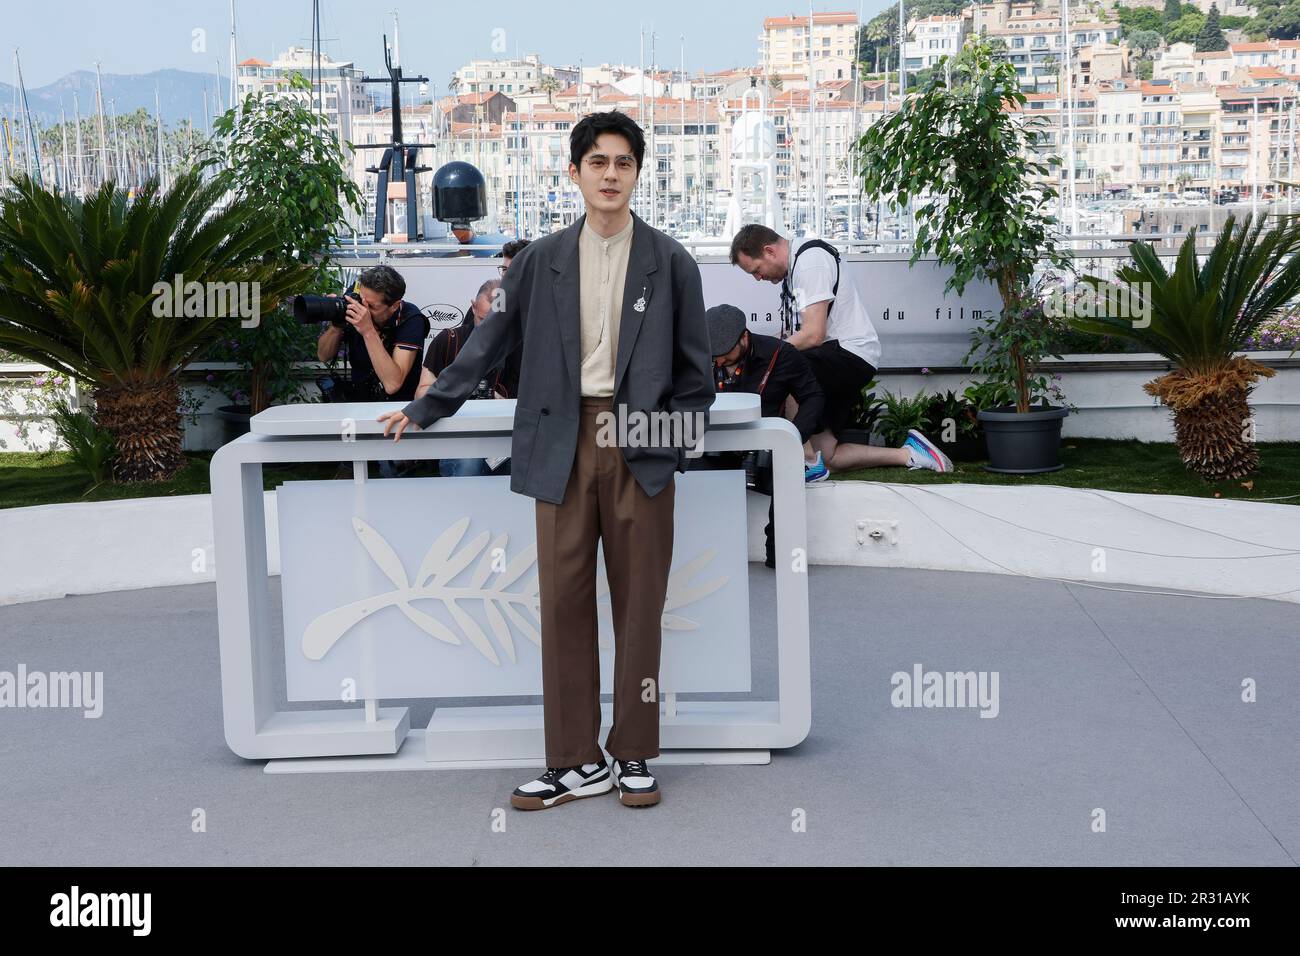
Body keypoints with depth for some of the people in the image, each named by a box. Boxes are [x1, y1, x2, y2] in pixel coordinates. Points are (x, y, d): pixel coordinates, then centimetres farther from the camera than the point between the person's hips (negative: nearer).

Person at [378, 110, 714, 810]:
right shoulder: (542, 260, 8)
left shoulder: (671, 263, 4)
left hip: (641, 445, -1)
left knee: (639, 605, 4)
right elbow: (489, 344, 14)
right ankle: (576, 763, 11)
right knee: (564, 604, 1)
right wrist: (424, 409, 15)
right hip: (565, 444, 1)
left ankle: (633, 757, 16)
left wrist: (675, 446, -2)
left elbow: (693, 368, 7)